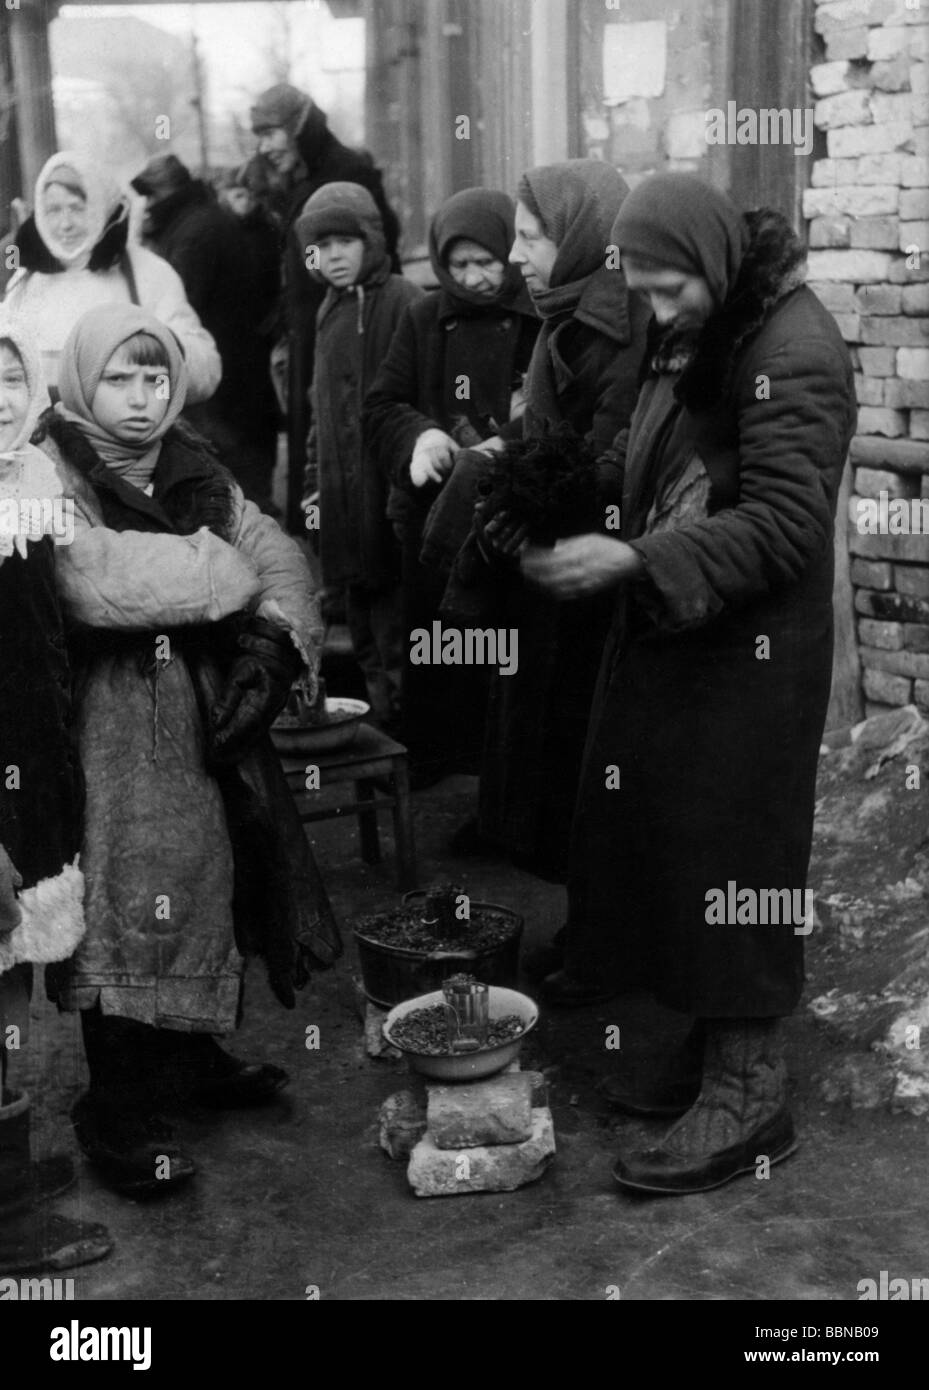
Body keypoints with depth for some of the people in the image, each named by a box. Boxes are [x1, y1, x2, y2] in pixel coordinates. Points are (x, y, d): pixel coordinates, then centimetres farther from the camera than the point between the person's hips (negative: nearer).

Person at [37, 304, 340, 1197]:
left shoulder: (194, 471, 11)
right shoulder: (53, 475, -9)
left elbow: (276, 555, 7)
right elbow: (97, 580, -27)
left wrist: (276, 638, -13)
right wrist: (218, 567, -13)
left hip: (209, 720, 7)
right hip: (114, 730, -6)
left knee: (208, 887, 14)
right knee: (126, 906, -2)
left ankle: (191, 1058, 35)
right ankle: (117, 1114, 12)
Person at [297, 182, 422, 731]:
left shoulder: (399, 301, -9)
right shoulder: (331, 309, 16)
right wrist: (316, 475, 18)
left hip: (385, 486, -8)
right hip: (344, 497, 8)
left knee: (392, 629, -5)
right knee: (364, 628, 14)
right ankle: (382, 710, 25)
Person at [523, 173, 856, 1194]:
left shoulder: (795, 353, -16)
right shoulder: (696, 335, 12)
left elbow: (782, 525, -22)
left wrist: (634, 562, -27)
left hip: (749, 655, -9)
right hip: (667, 634, 9)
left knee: (731, 862, -2)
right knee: (663, 845, 12)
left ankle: (749, 1095, 11)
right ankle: (712, 1054, 27)